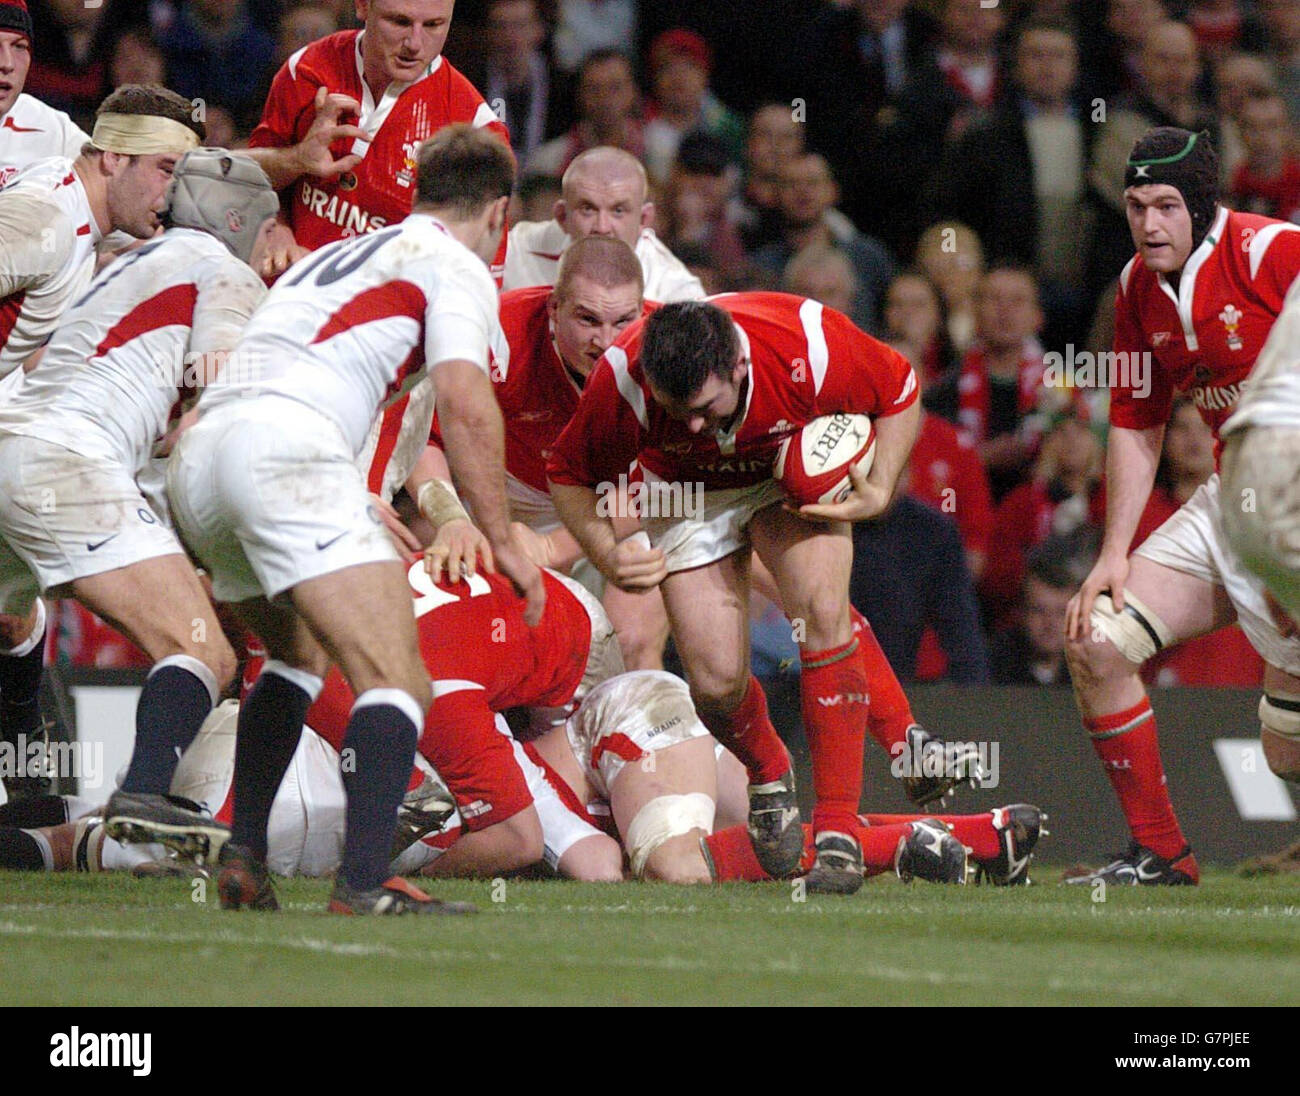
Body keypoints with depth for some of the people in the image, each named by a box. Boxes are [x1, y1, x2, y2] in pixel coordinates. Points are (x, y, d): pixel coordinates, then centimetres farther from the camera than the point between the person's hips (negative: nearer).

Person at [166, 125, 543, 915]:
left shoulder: (340, 254, 32)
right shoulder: (456, 266, 9)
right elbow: (465, 403, -7)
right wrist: (502, 540, -2)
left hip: (194, 456, 8)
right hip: (287, 443, -8)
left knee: (301, 653, 31)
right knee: (396, 683, -13)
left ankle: (242, 860, 24)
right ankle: (365, 882, -31)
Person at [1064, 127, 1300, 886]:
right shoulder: (1140, 288, 7)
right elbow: (1136, 427, 15)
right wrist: (1114, 555, 7)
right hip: (1230, 502, 8)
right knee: (1097, 641, -1)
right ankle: (1159, 853, 9)